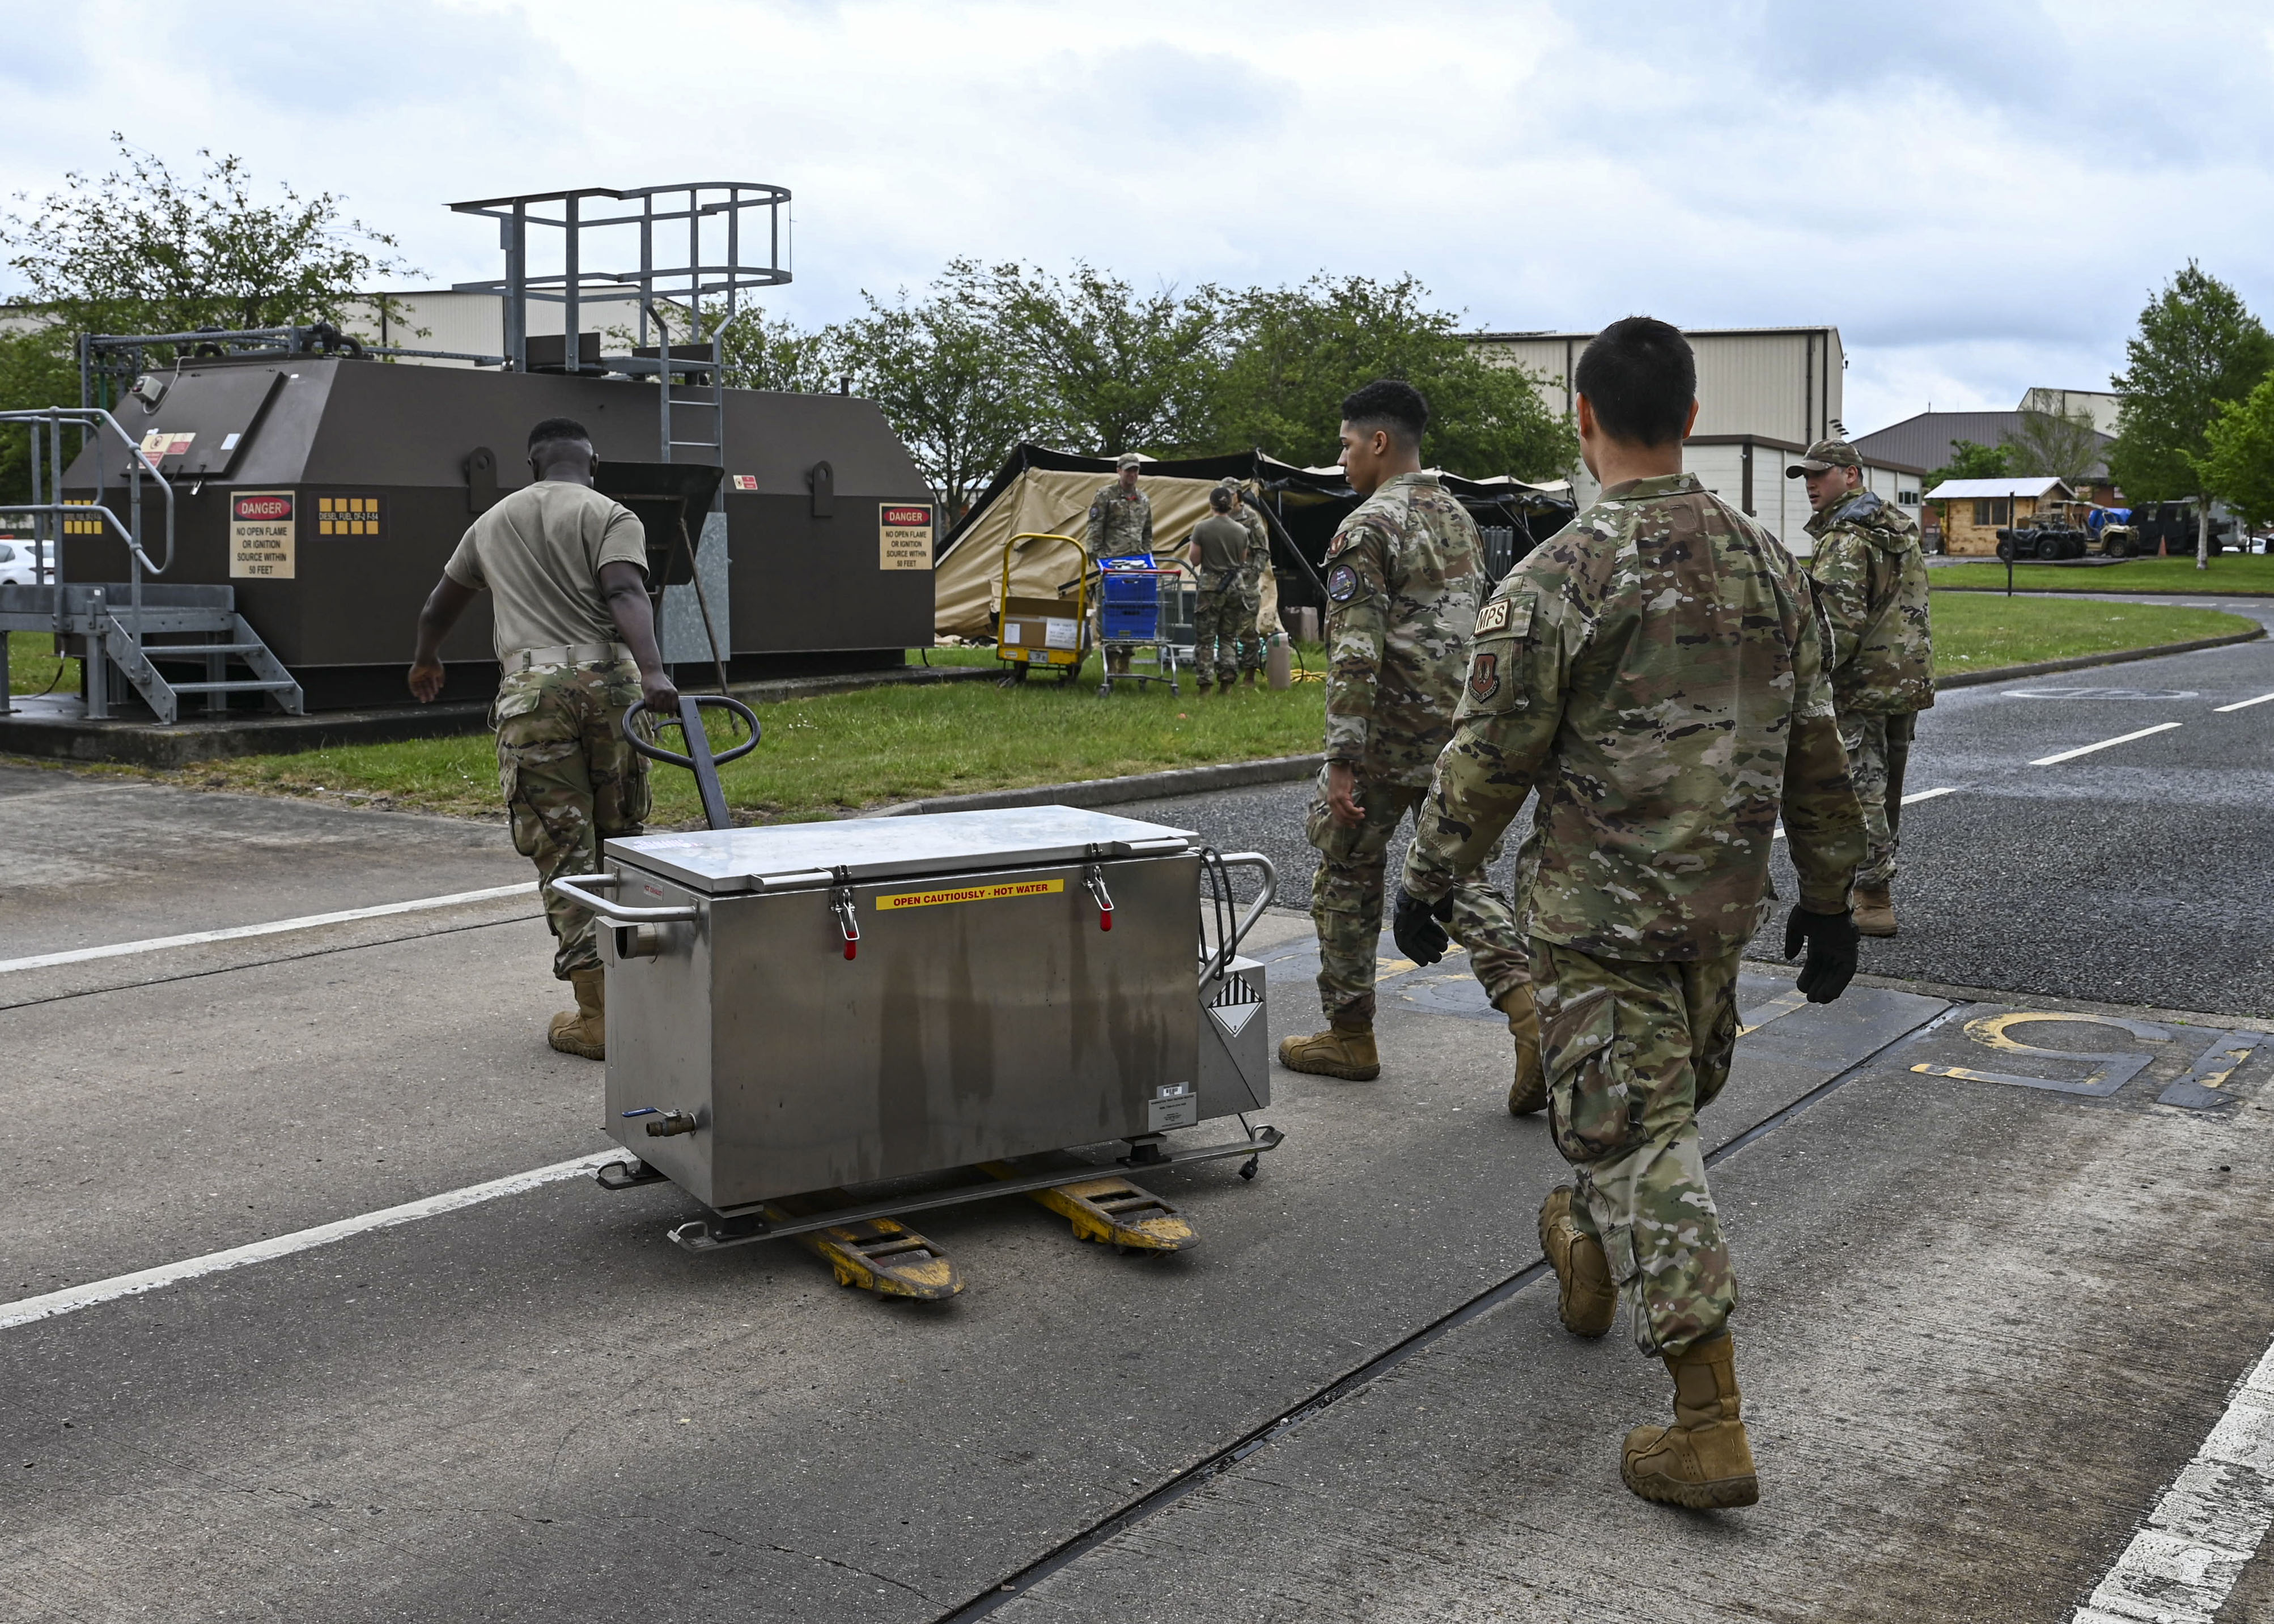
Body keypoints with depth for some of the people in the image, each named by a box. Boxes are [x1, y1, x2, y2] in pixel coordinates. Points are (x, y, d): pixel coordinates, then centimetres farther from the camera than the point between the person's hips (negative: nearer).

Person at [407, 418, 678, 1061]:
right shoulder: (611, 516, 8)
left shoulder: (492, 522, 22)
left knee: (563, 852, 0)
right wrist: (654, 673, -26)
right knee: (620, 844, 12)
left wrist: (426, 660, 56)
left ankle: (597, 1014, -4)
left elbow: (437, 609, 36)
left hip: (531, 689, 1)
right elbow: (626, 594, -13)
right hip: (609, 682, -1)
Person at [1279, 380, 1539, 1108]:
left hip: (1387, 740, -7)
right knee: (1463, 876, 10)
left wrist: (1341, 762, -21)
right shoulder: (1460, 519, 13)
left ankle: (1349, 1037, 19)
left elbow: (1356, 655, -21)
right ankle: (1530, 1014, -9)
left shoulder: (1366, 529, -14)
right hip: (1459, 737, 7)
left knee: (1348, 878, 10)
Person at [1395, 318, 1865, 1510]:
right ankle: (1587, 1256, 50)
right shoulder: (1769, 566, 3)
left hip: (1599, 912, -6)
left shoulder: (1559, 579, -16)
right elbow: (1816, 754, 7)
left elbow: (1489, 761, -13)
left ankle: (1709, 1426, -5)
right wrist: (1829, 896, 16)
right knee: (1670, 1096, 25)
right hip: (1724, 904, 7)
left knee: (1638, 1140, -3)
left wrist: (1426, 884, 1)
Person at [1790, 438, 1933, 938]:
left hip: (1862, 686, -9)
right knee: (1885, 789, 17)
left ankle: (1874, 901, -3)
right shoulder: (1901, 527, 15)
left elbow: (1842, 623, -24)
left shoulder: (1845, 539, -15)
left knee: (1861, 793, -4)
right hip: (1910, 677, 9)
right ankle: (1876, 887, 29)